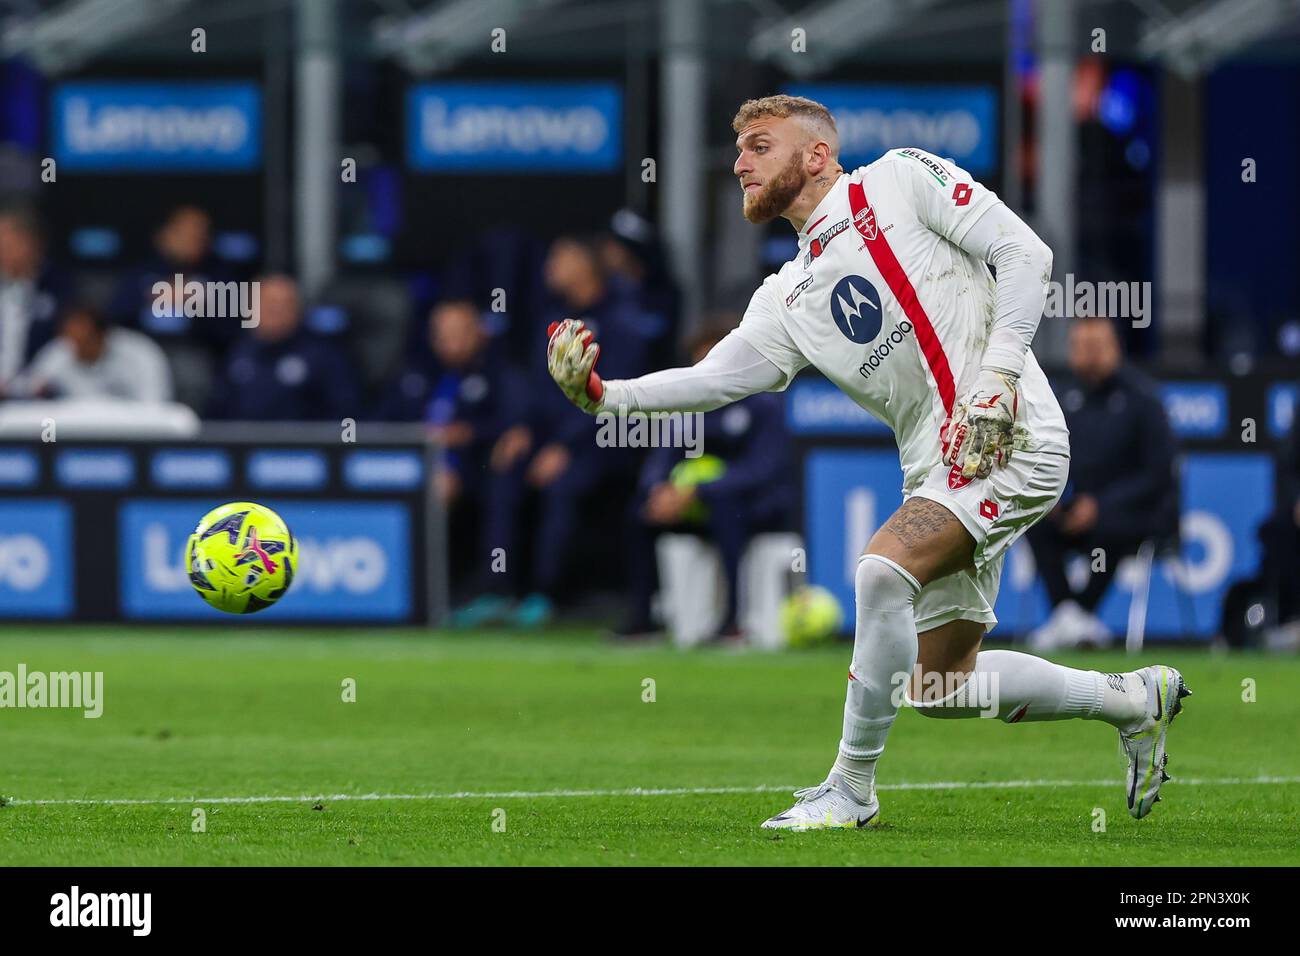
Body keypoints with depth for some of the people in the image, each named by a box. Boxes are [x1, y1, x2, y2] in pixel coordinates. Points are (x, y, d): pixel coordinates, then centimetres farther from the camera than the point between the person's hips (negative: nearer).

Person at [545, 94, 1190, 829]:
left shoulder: (902, 180, -2)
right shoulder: (787, 300, 15)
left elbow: (1025, 252, -6)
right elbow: (711, 381, 6)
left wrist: (997, 375, -15)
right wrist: (607, 395, -8)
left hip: (1011, 440, -8)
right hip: (938, 470, 8)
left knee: (884, 570, -26)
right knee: (941, 685, 8)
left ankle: (852, 790, -14)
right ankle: (1135, 699, 28)